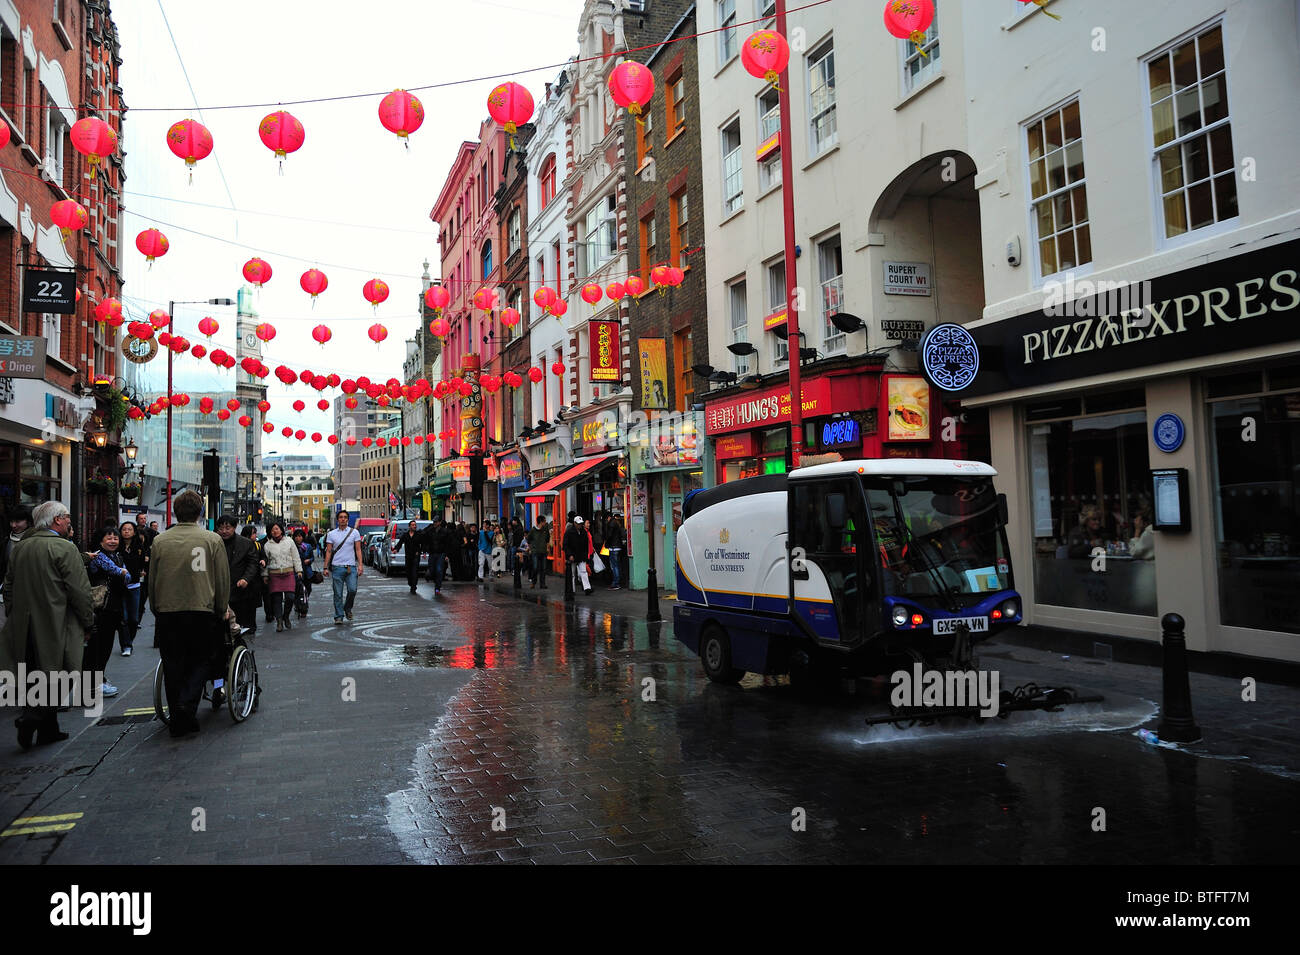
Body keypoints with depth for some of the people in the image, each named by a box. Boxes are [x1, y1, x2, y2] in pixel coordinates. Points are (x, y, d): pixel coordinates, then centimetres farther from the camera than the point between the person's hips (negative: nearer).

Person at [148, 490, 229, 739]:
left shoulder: (160, 541, 0)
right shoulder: (213, 540, -5)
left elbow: (152, 581, 7)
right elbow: (223, 580, -2)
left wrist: (156, 609, 19)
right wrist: (221, 610, 11)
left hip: (167, 613, 2)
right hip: (202, 611, -2)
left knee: (173, 665, 11)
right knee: (201, 660, 13)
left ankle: (177, 719, 16)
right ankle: (188, 703, -8)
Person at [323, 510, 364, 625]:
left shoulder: (354, 532, 6)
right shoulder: (331, 534, 8)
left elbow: (358, 550, 5)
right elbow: (328, 551, 8)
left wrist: (360, 565, -4)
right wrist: (326, 567, 1)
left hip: (351, 567, 0)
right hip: (337, 567, 0)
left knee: (352, 590, -11)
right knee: (338, 594, 1)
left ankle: (347, 608, 15)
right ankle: (338, 616, 8)